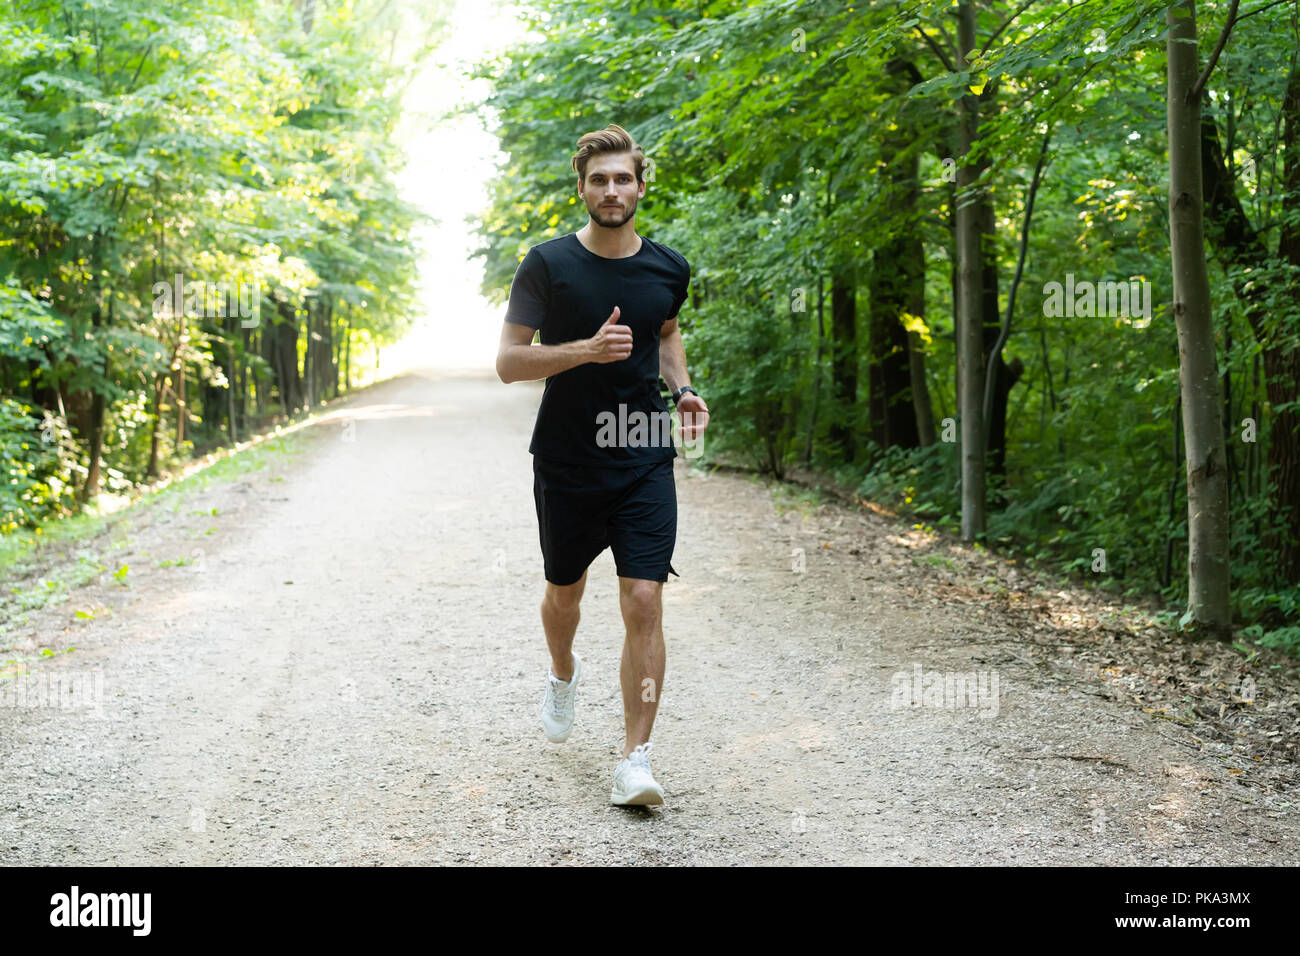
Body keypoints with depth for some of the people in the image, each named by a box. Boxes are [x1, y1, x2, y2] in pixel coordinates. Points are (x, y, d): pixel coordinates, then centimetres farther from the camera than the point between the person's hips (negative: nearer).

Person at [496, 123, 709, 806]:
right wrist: (588, 349, -24)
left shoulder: (668, 269, 3)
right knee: (564, 593, 17)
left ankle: (635, 759, -4)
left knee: (644, 603, -10)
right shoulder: (548, 264, -7)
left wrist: (683, 389, 6)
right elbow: (508, 361, -10)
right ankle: (563, 674, 51)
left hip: (644, 462, 1)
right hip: (566, 461, -1)